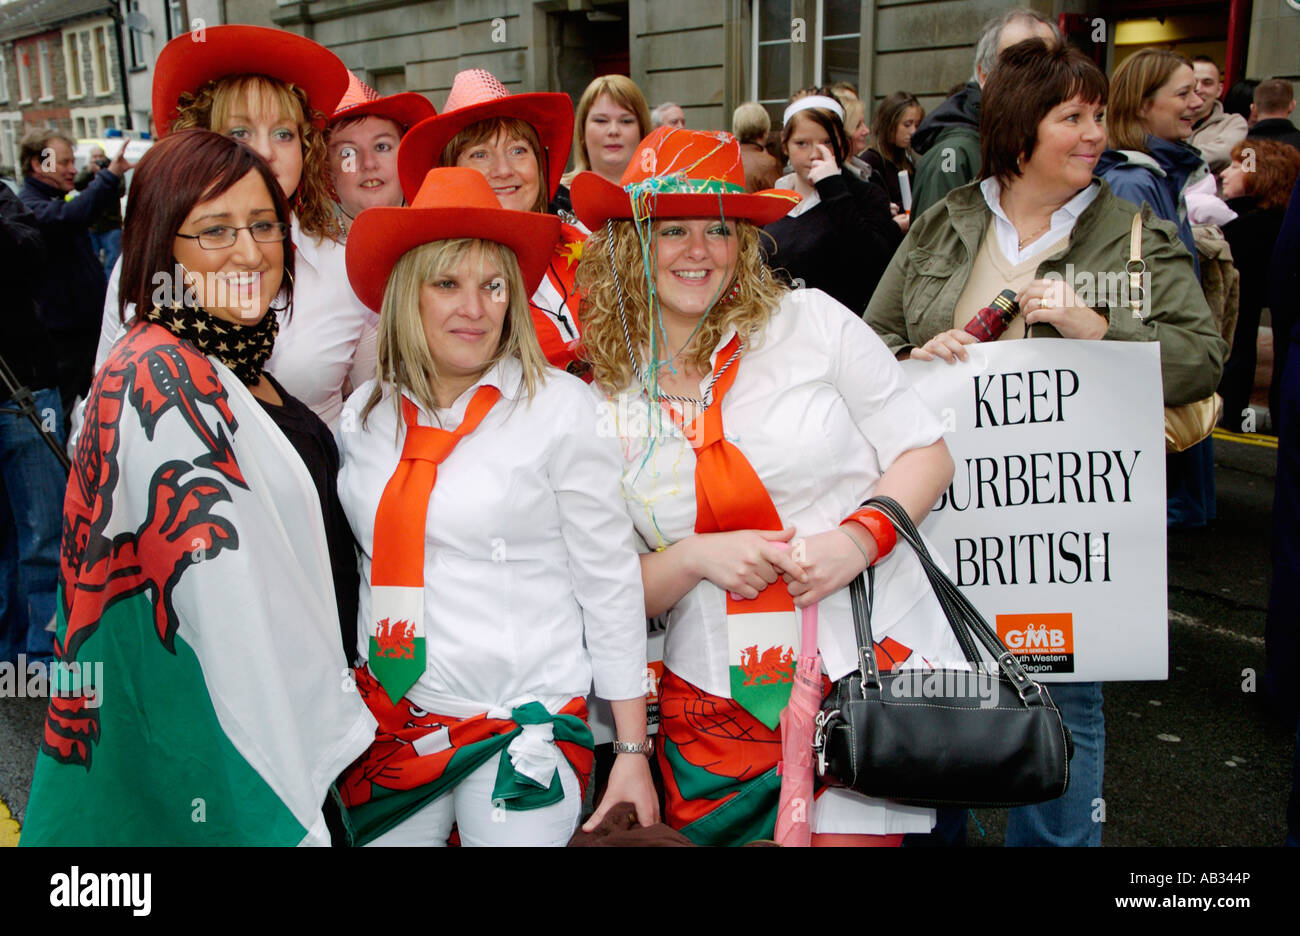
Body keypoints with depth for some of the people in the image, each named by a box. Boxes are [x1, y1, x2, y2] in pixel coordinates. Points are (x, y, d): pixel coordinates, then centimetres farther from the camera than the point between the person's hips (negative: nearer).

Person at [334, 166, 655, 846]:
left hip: (524, 729, -4)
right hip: (390, 724, 4)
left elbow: (610, 583, -7)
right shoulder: (364, 414, 3)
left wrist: (632, 752, -6)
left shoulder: (557, 407, -9)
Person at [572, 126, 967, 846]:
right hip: (720, 697, 2)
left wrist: (858, 538, -16)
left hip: (872, 657, -1)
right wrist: (694, 557, -13)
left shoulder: (810, 321, -2)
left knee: (849, 835, -4)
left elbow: (927, 453, 1)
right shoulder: (605, 409, 2)